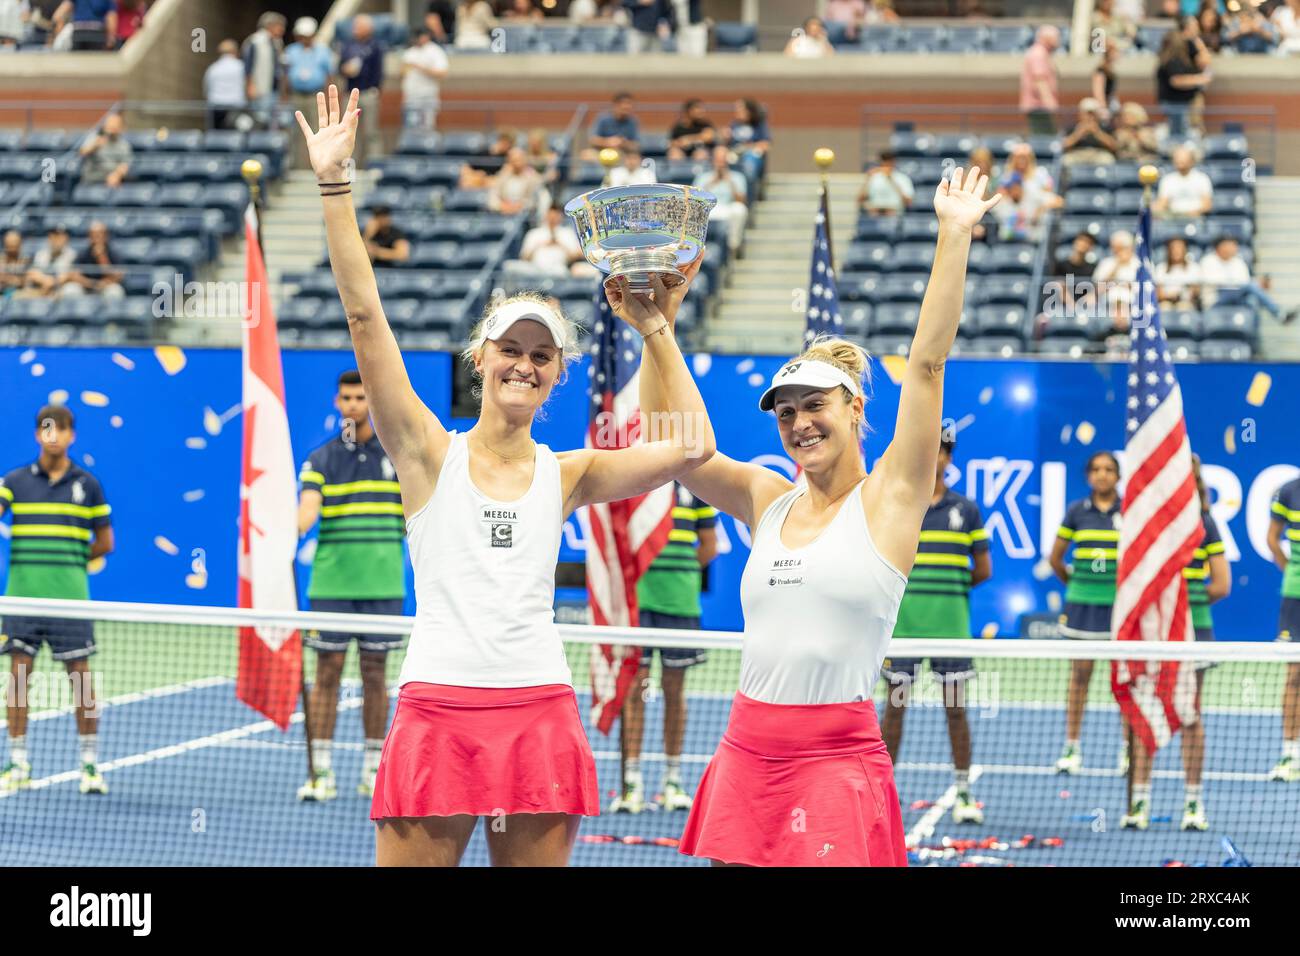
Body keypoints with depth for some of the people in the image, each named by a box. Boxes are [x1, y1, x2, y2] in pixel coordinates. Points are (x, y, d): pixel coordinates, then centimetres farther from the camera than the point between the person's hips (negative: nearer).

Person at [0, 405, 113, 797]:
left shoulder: (87, 485, 7)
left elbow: (104, 542, 13)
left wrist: (69, 561, 8)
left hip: (70, 596, 0)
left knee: (79, 674, -1)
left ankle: (90, 764, 7)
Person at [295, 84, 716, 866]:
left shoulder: (567, 474, 10)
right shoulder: (430, 454, 5)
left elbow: (692, 447, 3)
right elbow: (365, 316, -2)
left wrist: (656, 329, 3)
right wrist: (335, 185, -6)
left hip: (539, 715, 2)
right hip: (437, 712, -2)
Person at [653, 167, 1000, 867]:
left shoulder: (889, 498, 0)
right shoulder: (766, 500, 13)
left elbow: (927, 364, -7)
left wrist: (954, 237, -11)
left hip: (838, 755, -5)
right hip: (746, 751, 5)